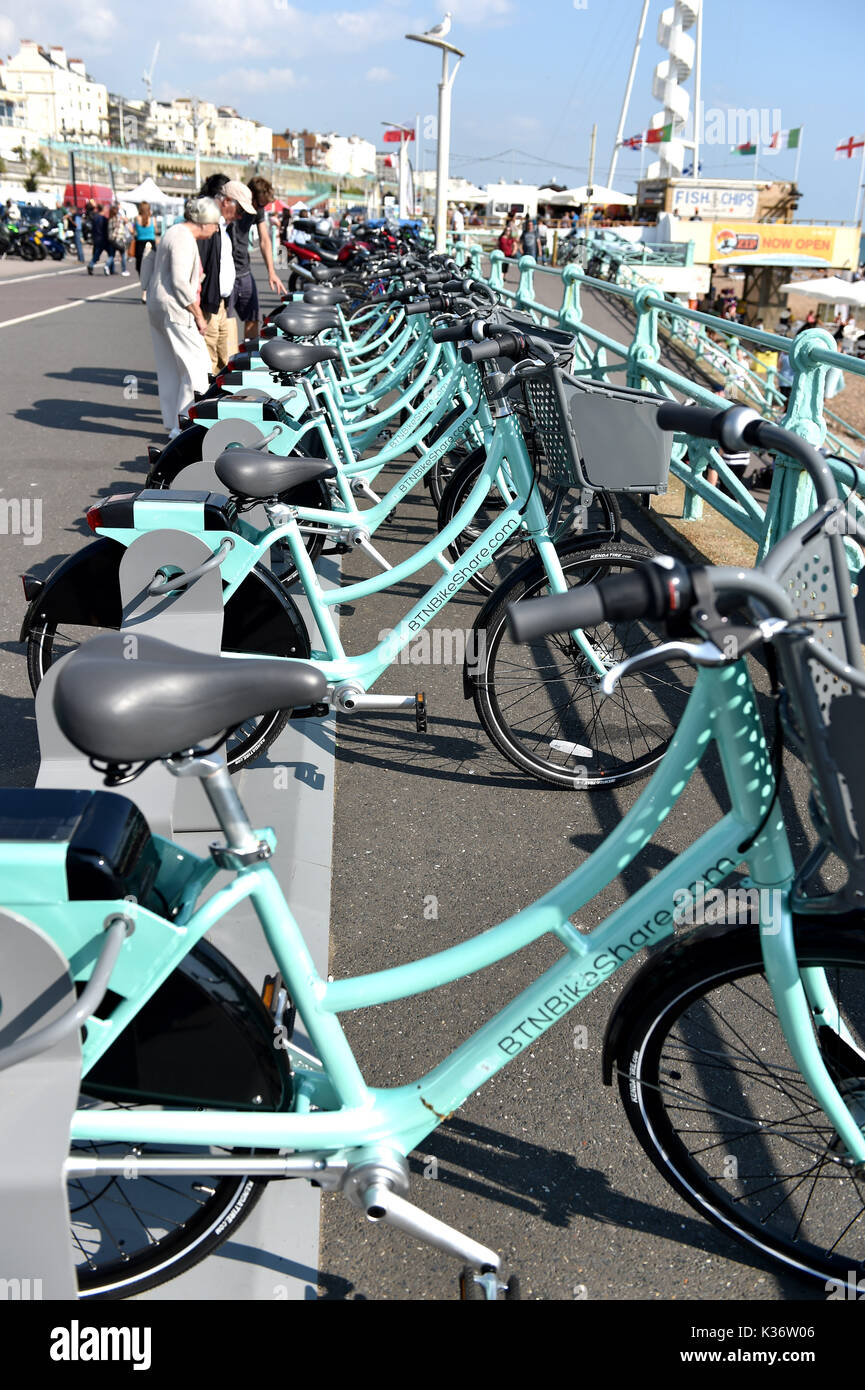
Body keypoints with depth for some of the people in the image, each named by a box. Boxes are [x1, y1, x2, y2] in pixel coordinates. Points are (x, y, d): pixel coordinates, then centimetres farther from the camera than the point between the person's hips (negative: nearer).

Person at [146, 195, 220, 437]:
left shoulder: (175, 232, 18)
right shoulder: (184, 239, -15)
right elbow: (180, 283, -21)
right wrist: (198, 316, -15)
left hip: (156, 307, 11)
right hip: (174, 309, -11)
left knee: (169, 369, 13)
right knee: (195, 365, -8)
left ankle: (173, 423, 18)